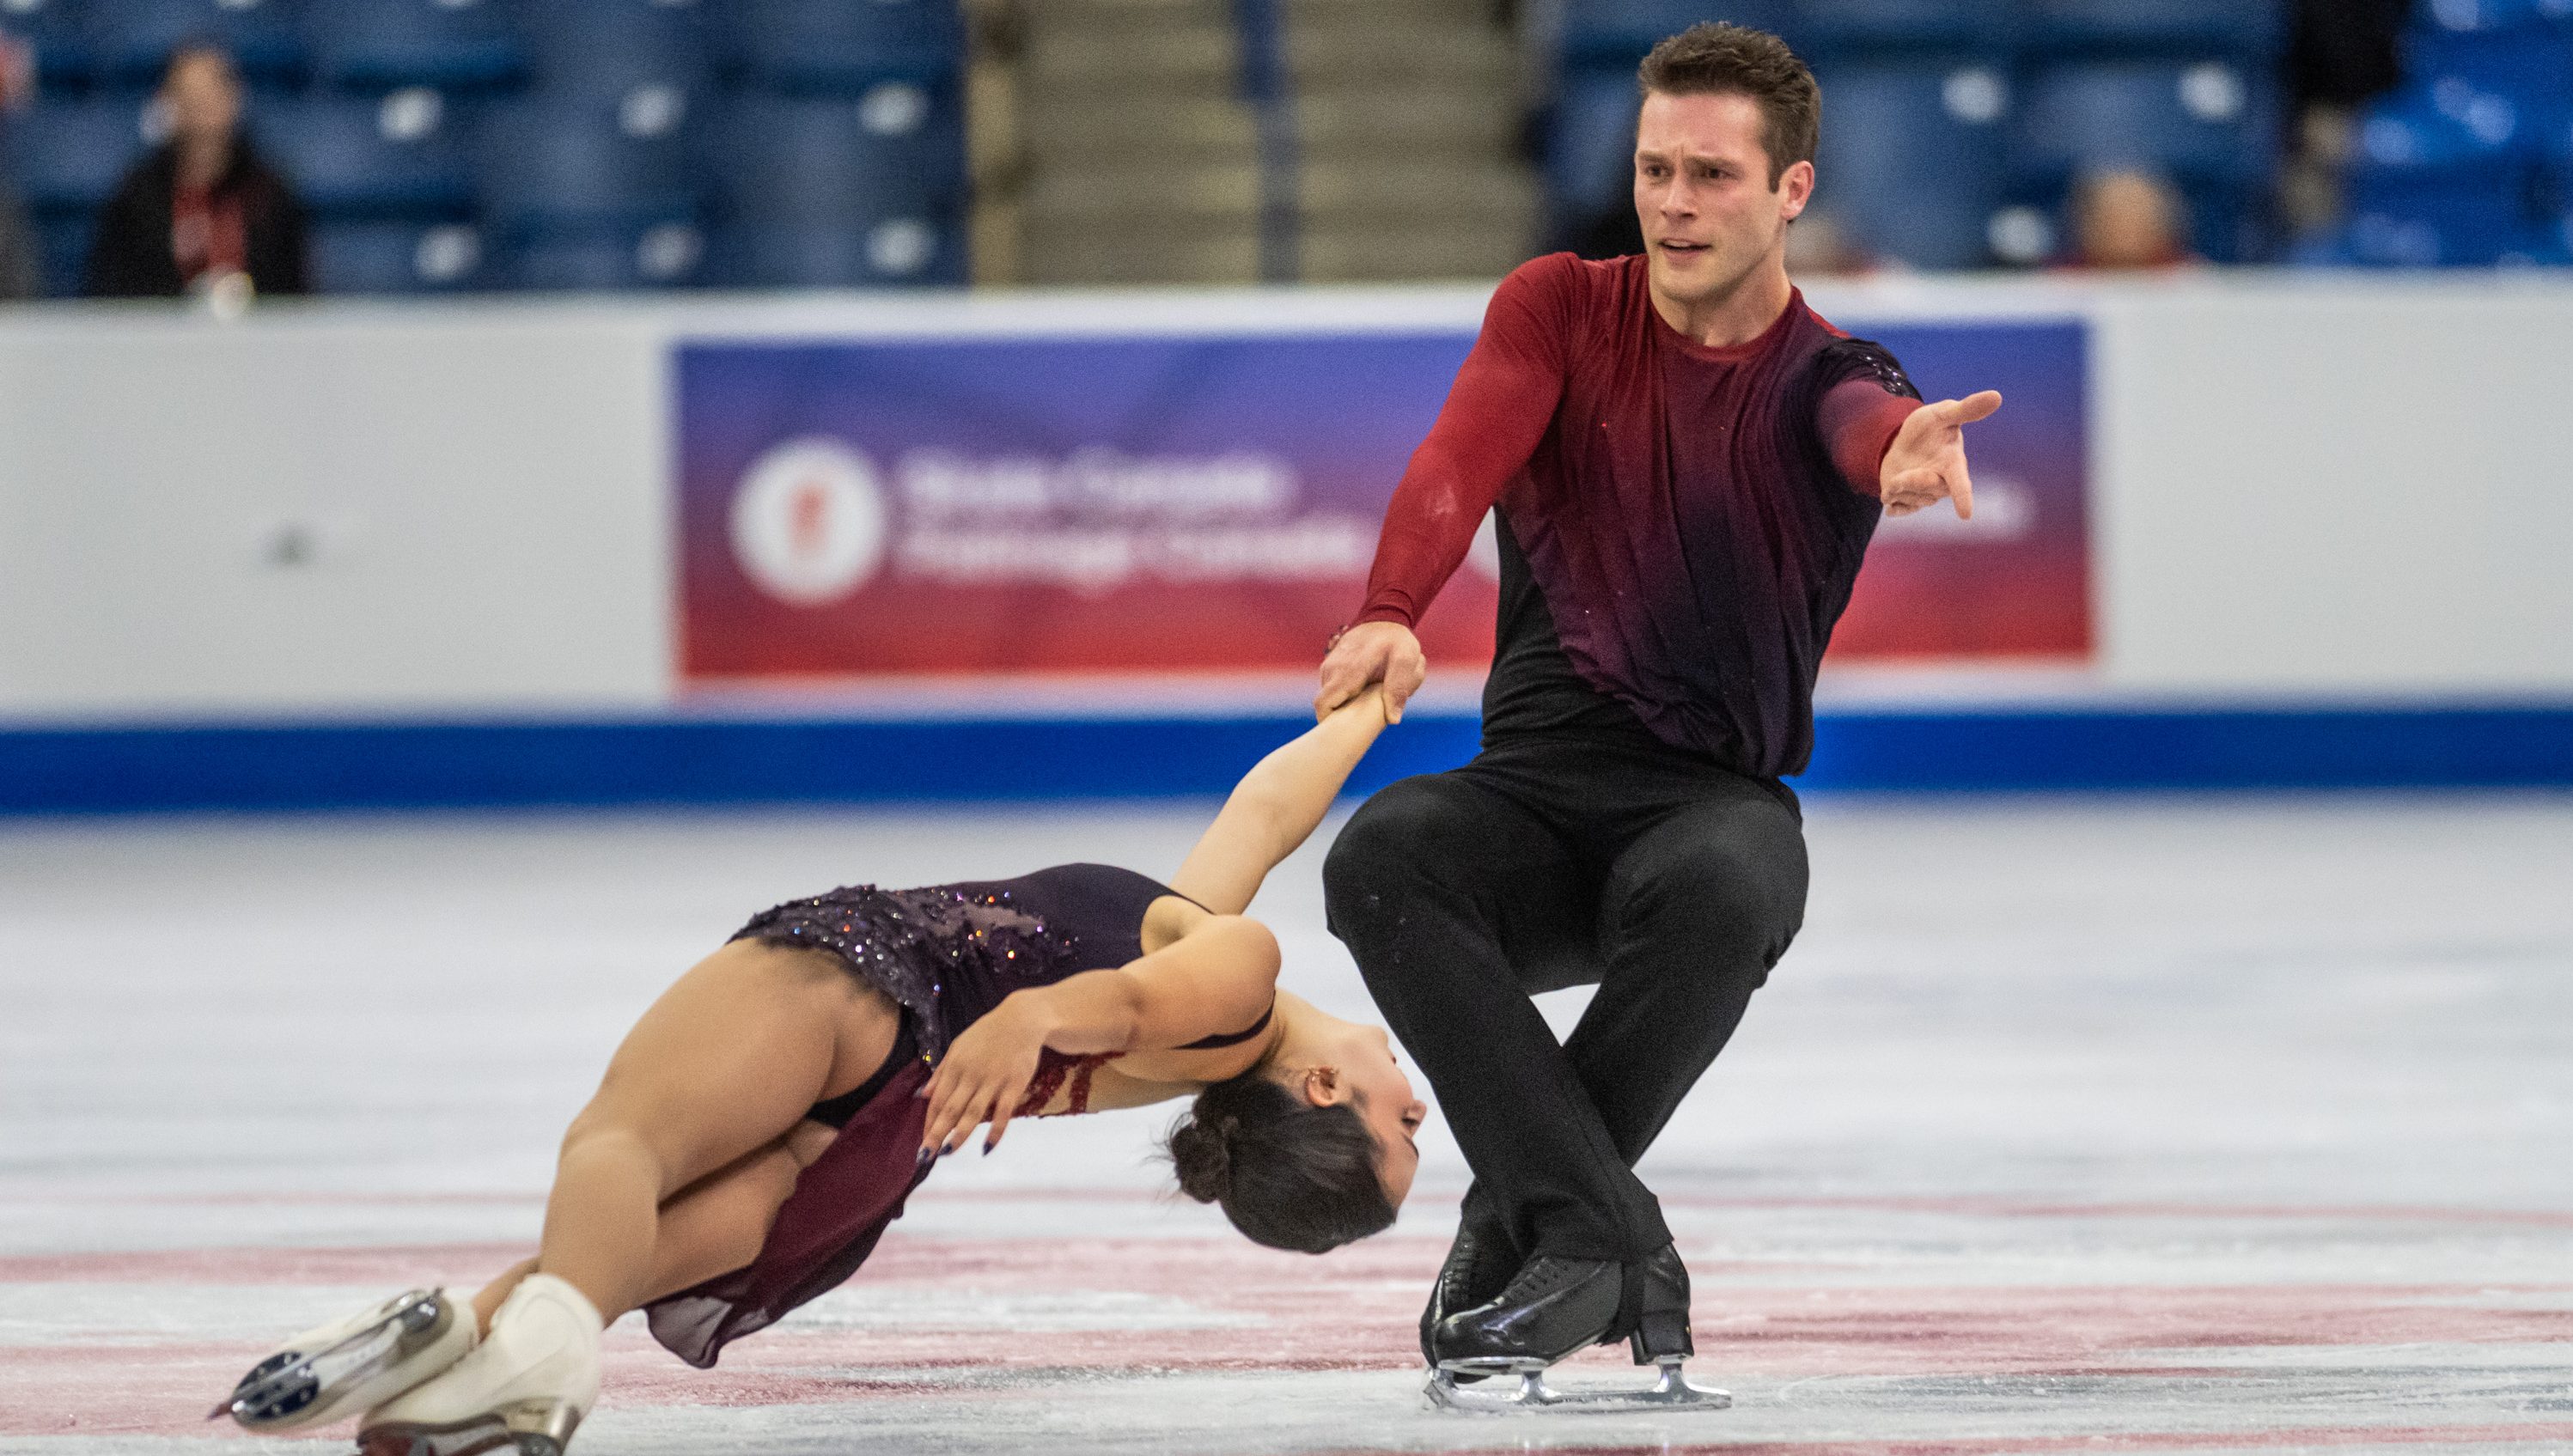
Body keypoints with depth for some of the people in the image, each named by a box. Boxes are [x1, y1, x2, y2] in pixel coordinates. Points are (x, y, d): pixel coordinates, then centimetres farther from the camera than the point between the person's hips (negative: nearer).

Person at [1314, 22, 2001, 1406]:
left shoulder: (1822, 377, -1)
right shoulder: (1559, 312, 6)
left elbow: (1862, 424, -28)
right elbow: (1461, 457, -13)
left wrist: (1904, 454, -55)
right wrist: (1391, 612, -35)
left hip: (1719, 803, -2)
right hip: (1534, 791, 2)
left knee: (1723, 889, -38)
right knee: (1381, 853, -31)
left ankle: (1511, 1242, -20)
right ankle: (1607, 1243, -33)